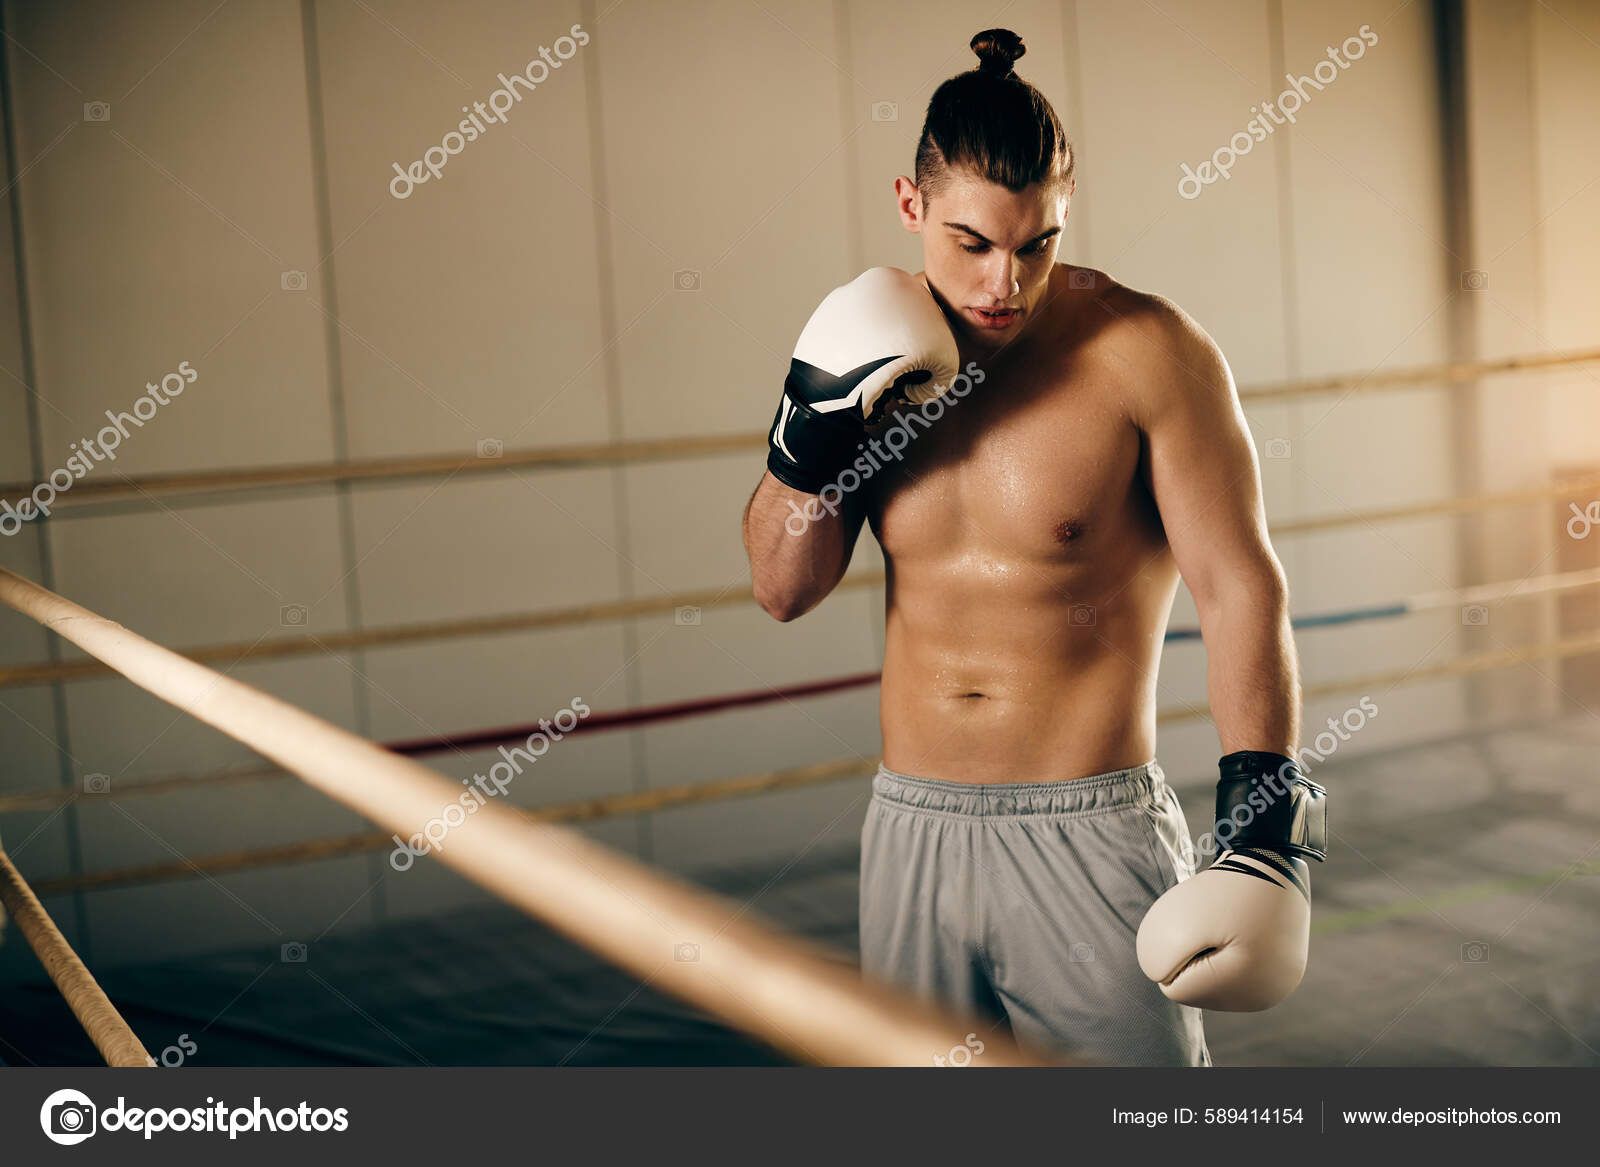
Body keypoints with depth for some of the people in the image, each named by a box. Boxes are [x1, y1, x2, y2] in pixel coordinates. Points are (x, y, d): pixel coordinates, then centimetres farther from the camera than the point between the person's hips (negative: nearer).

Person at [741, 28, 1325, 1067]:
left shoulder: (1149, 352, -9)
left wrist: (1268, 821, -15)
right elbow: (783, 588, 6)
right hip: (912, 836, 4)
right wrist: (815, 425, -11)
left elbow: (1241, 585, -8)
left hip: (1092, 836, -4)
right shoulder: (884, 357, 4)